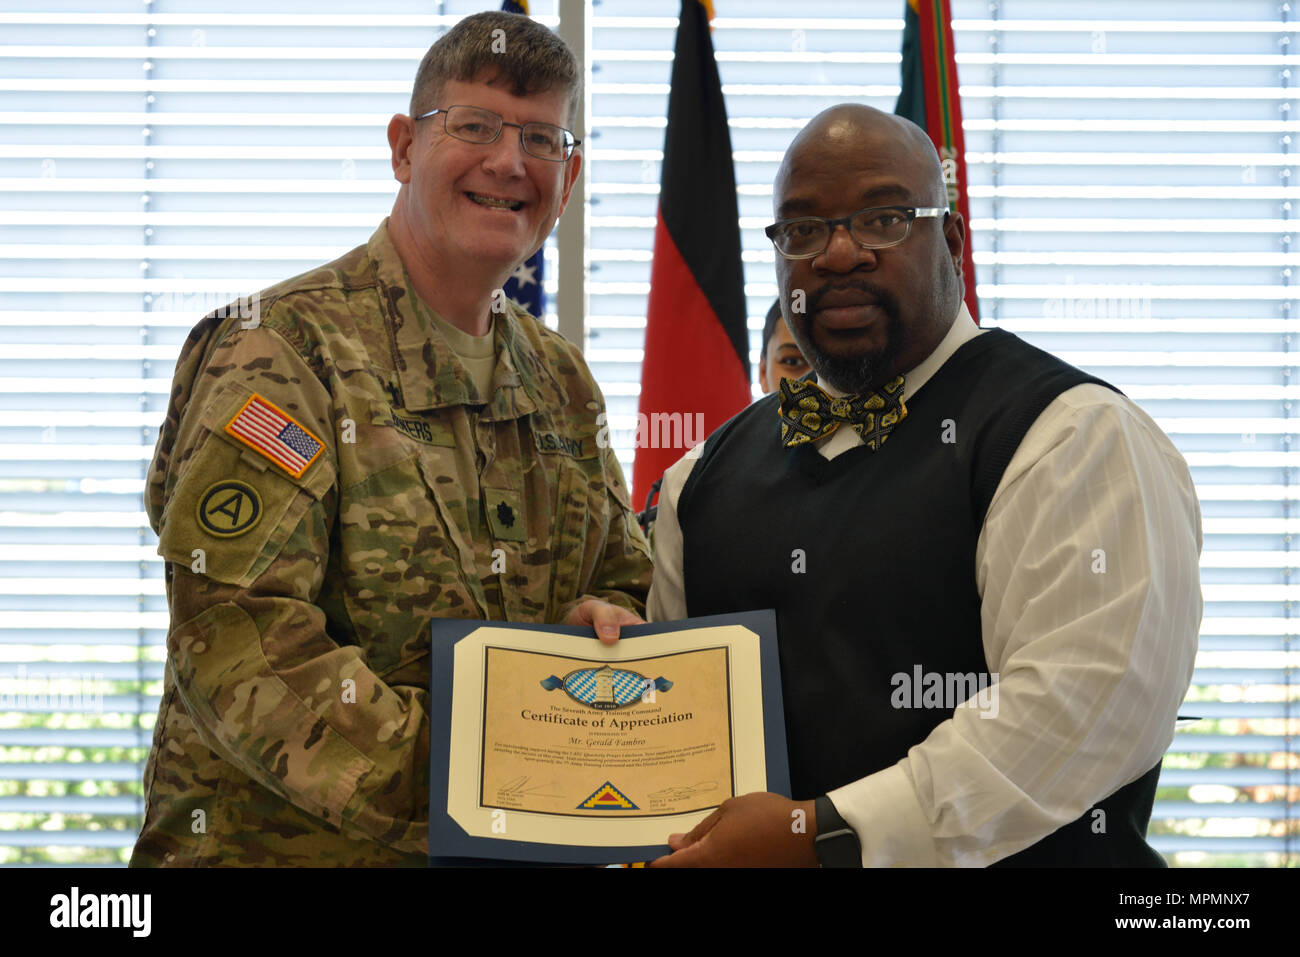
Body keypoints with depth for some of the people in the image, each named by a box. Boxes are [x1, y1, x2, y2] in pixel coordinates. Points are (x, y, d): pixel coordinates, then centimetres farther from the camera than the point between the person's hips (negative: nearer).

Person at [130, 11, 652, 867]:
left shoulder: (561, 380, 10)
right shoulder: (279, 351, -13)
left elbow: (626, 584, 18)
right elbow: (236, 641, -22)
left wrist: (603, 621, -7)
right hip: (281, 840, -6)